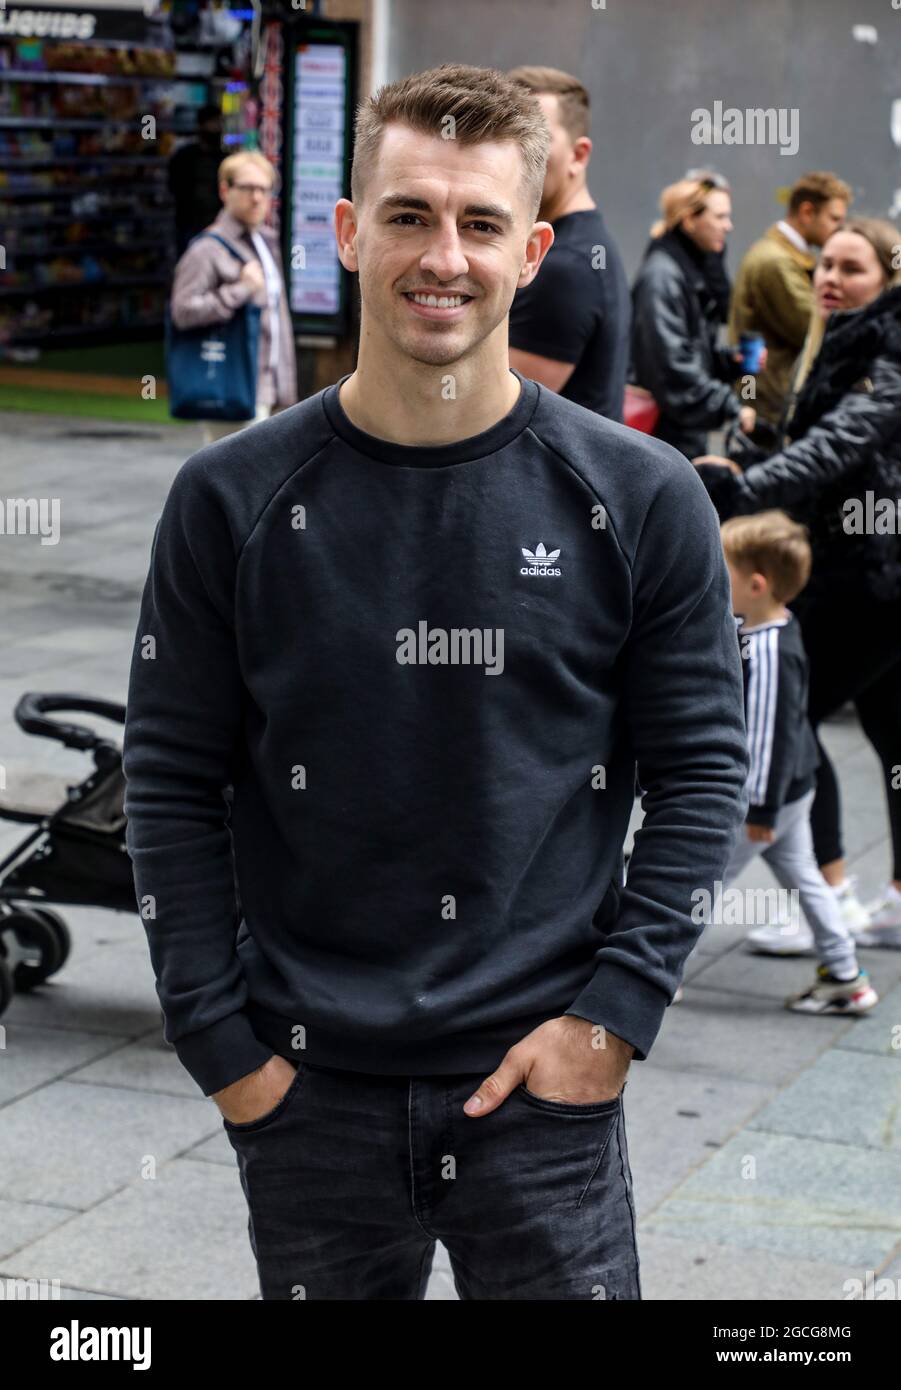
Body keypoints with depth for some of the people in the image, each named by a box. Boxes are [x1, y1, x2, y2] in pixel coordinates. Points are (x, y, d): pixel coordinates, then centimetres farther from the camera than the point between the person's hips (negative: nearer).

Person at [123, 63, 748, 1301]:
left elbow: (702, 770, 0)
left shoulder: (639, 499, -3)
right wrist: (220, 1045, -4)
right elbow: (172, 782, 1)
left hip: (547, 1090, 0)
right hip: (307, 1094, 1)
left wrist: (614, 1014, -7)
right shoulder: (234, 500, -2)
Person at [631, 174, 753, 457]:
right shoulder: (661, 277, -16)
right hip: (666, 429, -10)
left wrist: (733, 360, 3)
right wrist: (730, 408, -23)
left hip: (687, 433, 10)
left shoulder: (693, 270, 15)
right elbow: (671, 364, -23)